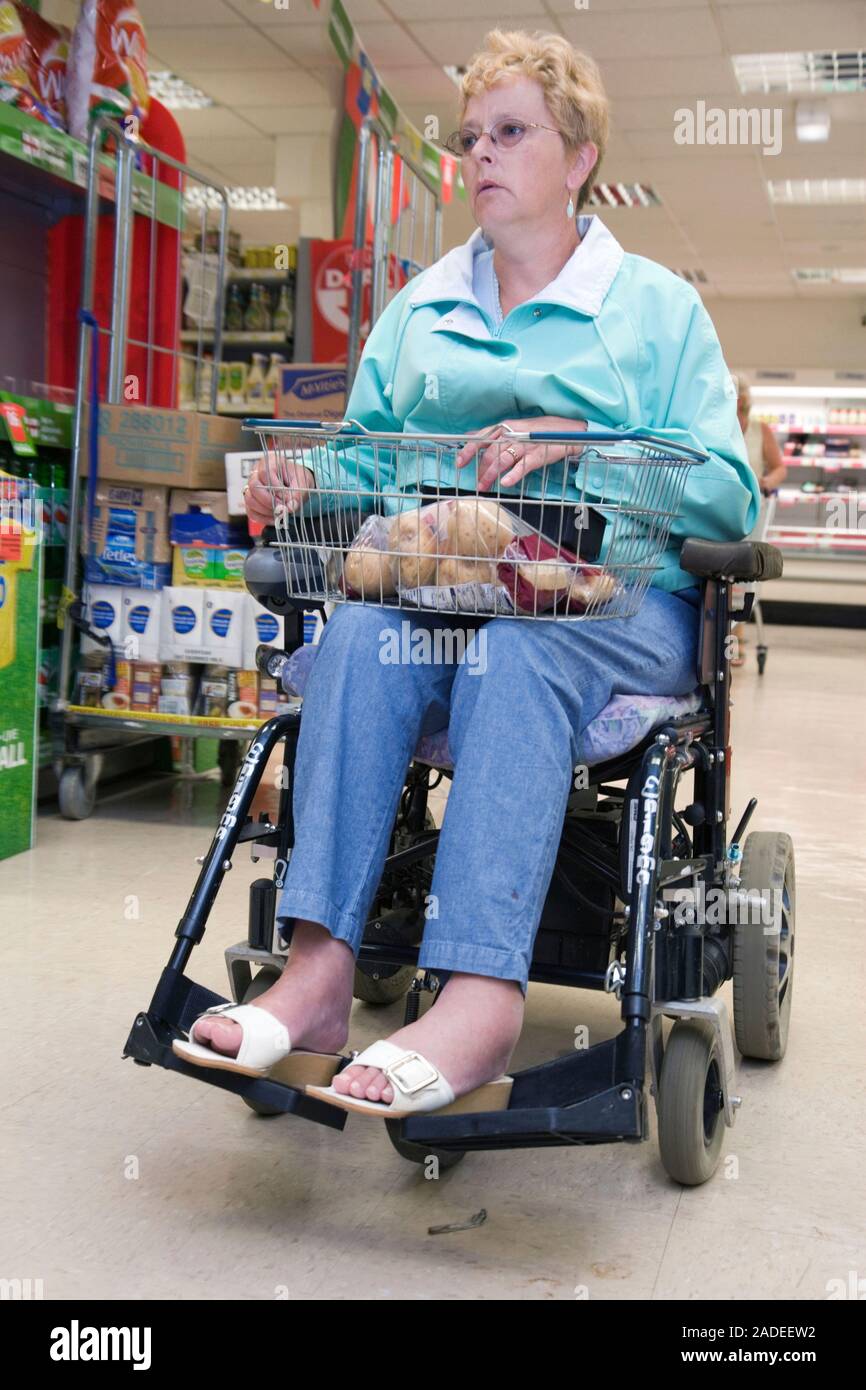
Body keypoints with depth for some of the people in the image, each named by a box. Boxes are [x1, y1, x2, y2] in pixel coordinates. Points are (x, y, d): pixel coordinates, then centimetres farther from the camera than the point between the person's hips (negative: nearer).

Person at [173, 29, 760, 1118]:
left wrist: (575, 447, -16)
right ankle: (319, 968, -37)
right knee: (360, 629, -30)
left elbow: (728, 495, 0)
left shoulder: (657, 305, 12)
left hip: (617, 604, -2)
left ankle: (482, 996, -46)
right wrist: (308, 486, -6)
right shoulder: (416, 311, 24)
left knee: (516, 649, -36)